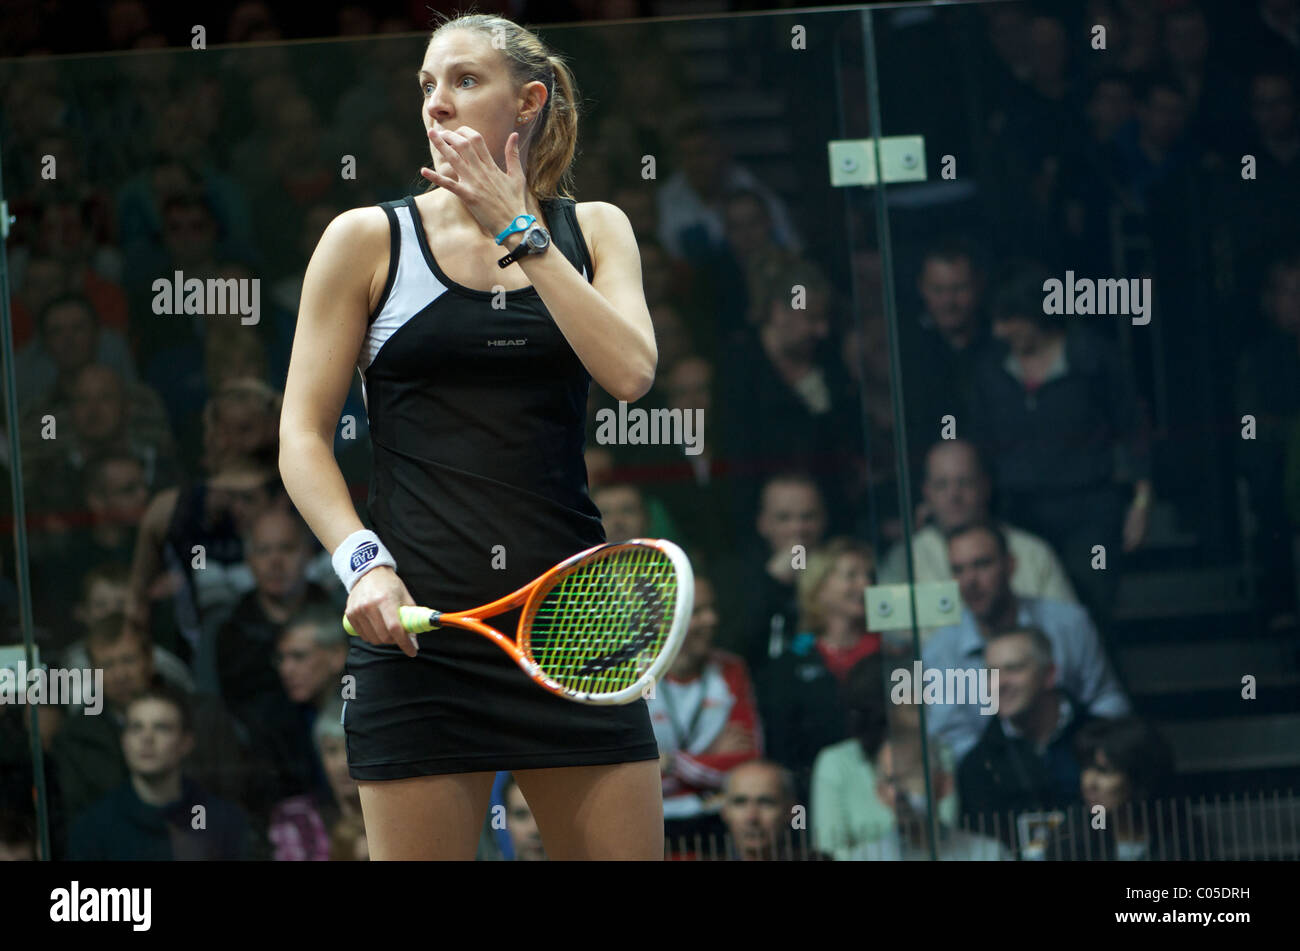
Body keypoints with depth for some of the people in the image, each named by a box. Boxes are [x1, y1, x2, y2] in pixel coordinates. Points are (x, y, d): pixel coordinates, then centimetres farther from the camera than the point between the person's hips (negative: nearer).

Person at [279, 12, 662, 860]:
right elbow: (303, 436, 4)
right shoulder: (370, 240, 5)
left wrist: (517, 231, -6)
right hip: (418, 623, -2)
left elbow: (630, 372, -6)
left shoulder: (592, 230, 12)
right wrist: (362, 561, -11)